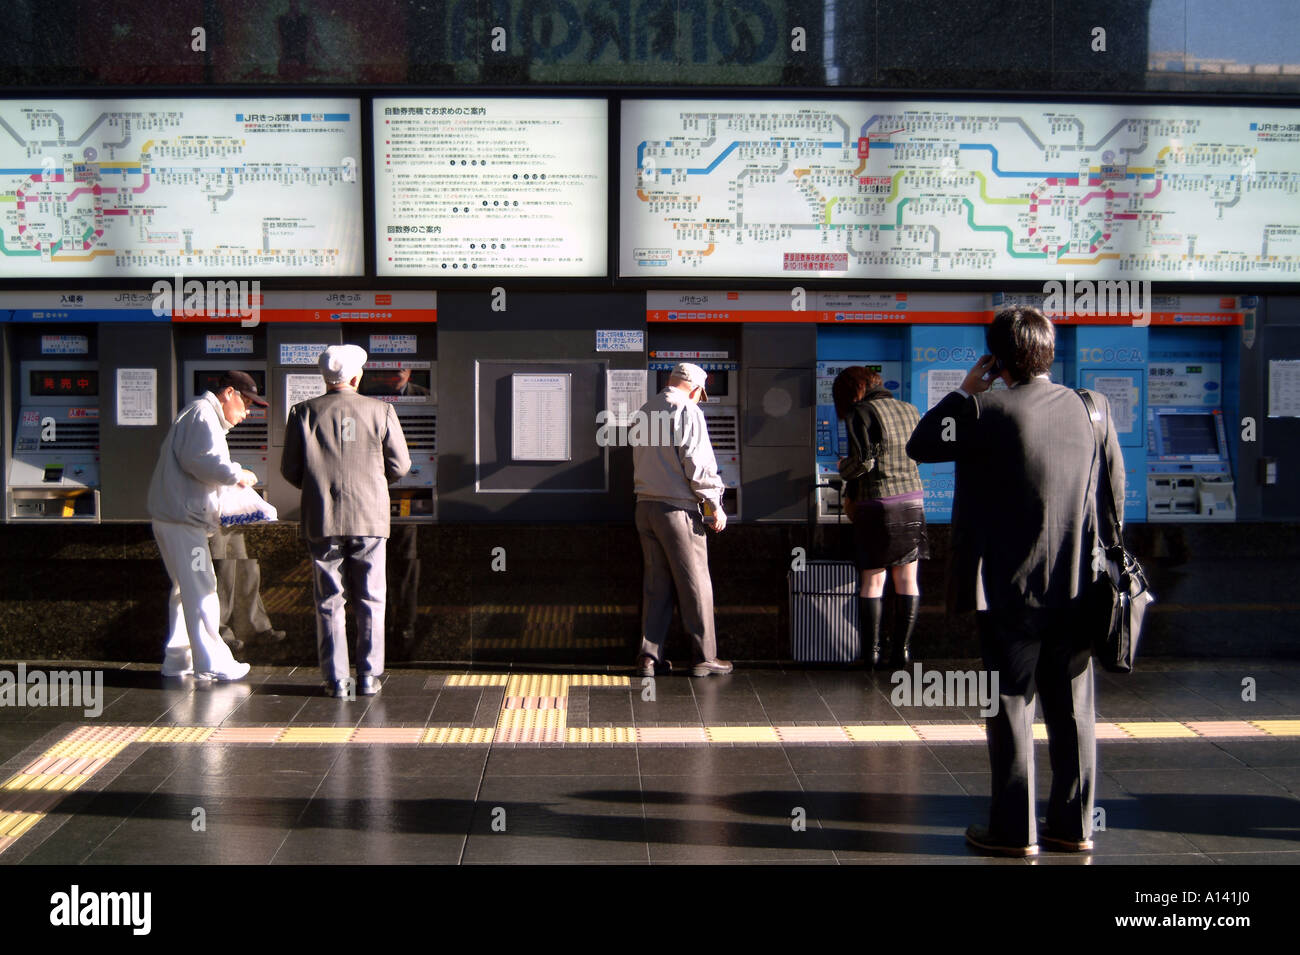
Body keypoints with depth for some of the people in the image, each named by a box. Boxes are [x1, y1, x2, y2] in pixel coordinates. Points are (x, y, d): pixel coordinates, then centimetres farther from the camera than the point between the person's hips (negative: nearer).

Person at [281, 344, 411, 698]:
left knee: (329, 602, 7)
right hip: (370, 518, 0)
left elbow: (290, 469, 2)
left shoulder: (303, 413, -1)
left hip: (322, 521, 0)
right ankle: (369, 676, 10)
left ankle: (337, 679, 7)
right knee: (370, 601, 9)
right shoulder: (380, 411, -1)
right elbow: (400, 464, 2)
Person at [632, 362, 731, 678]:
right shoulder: (688, 411, -10)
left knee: (655, 583, 11)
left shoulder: (644, 412, 14)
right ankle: (703, 656, 6)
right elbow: (697, 464, -15)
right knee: (695, 583, 2)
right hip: (677, 509, -7)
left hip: (645, 506, 7)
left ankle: (649, 655, 10)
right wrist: (715, 505, -7)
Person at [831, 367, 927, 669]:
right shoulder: (909, 411, 12)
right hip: (912, 501, 4)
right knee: (907, 580, 7)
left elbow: (863, 460, -16)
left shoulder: (861, 414, -7)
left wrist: (842, 468, 7)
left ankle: (872, 651, 5)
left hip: (876, 505, -4)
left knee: (873, 580, 3)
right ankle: (902, 649, 8)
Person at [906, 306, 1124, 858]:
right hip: (1077, 585, 4)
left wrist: (965, 391, 5)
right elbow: (1114, 488, 10)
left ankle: (1014, 831, 7)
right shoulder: (1092, 408, 2)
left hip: (1011, 587, -4)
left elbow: (919, 445, -2)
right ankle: (1074, 825, 18)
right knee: (1073, 708, 11)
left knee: (1011, 704, 3)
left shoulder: (987, 411, -13)